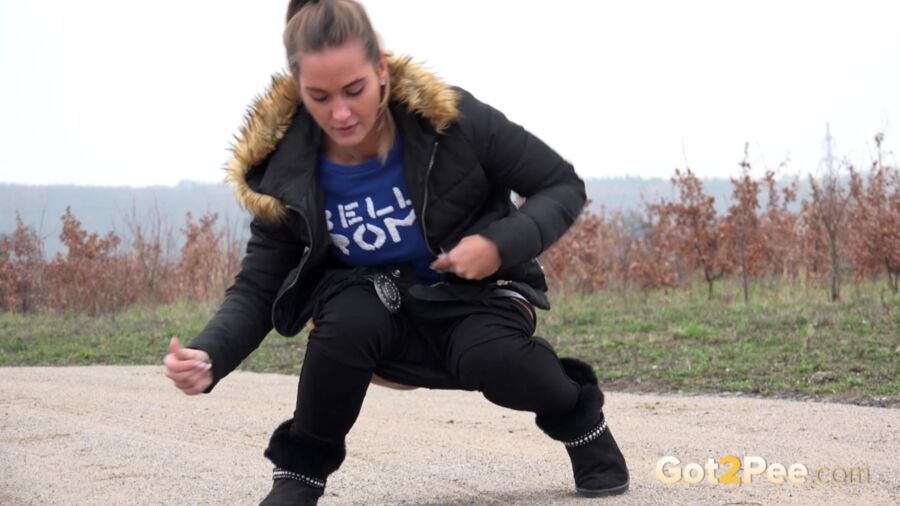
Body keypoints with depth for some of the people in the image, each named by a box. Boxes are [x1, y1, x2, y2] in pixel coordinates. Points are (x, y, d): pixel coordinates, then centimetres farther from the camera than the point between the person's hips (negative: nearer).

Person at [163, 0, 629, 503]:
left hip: (477, 297, -1)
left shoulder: (452, 120, -22)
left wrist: (501, 245, -29)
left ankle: (581, 420, 0)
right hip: (387, 325, 1)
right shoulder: (285, 174, -16)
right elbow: (255, 291, -12)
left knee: (492, 361, -35)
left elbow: (564, 186, -11)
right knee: (349, 317, -33)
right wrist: (209, 356, -33)